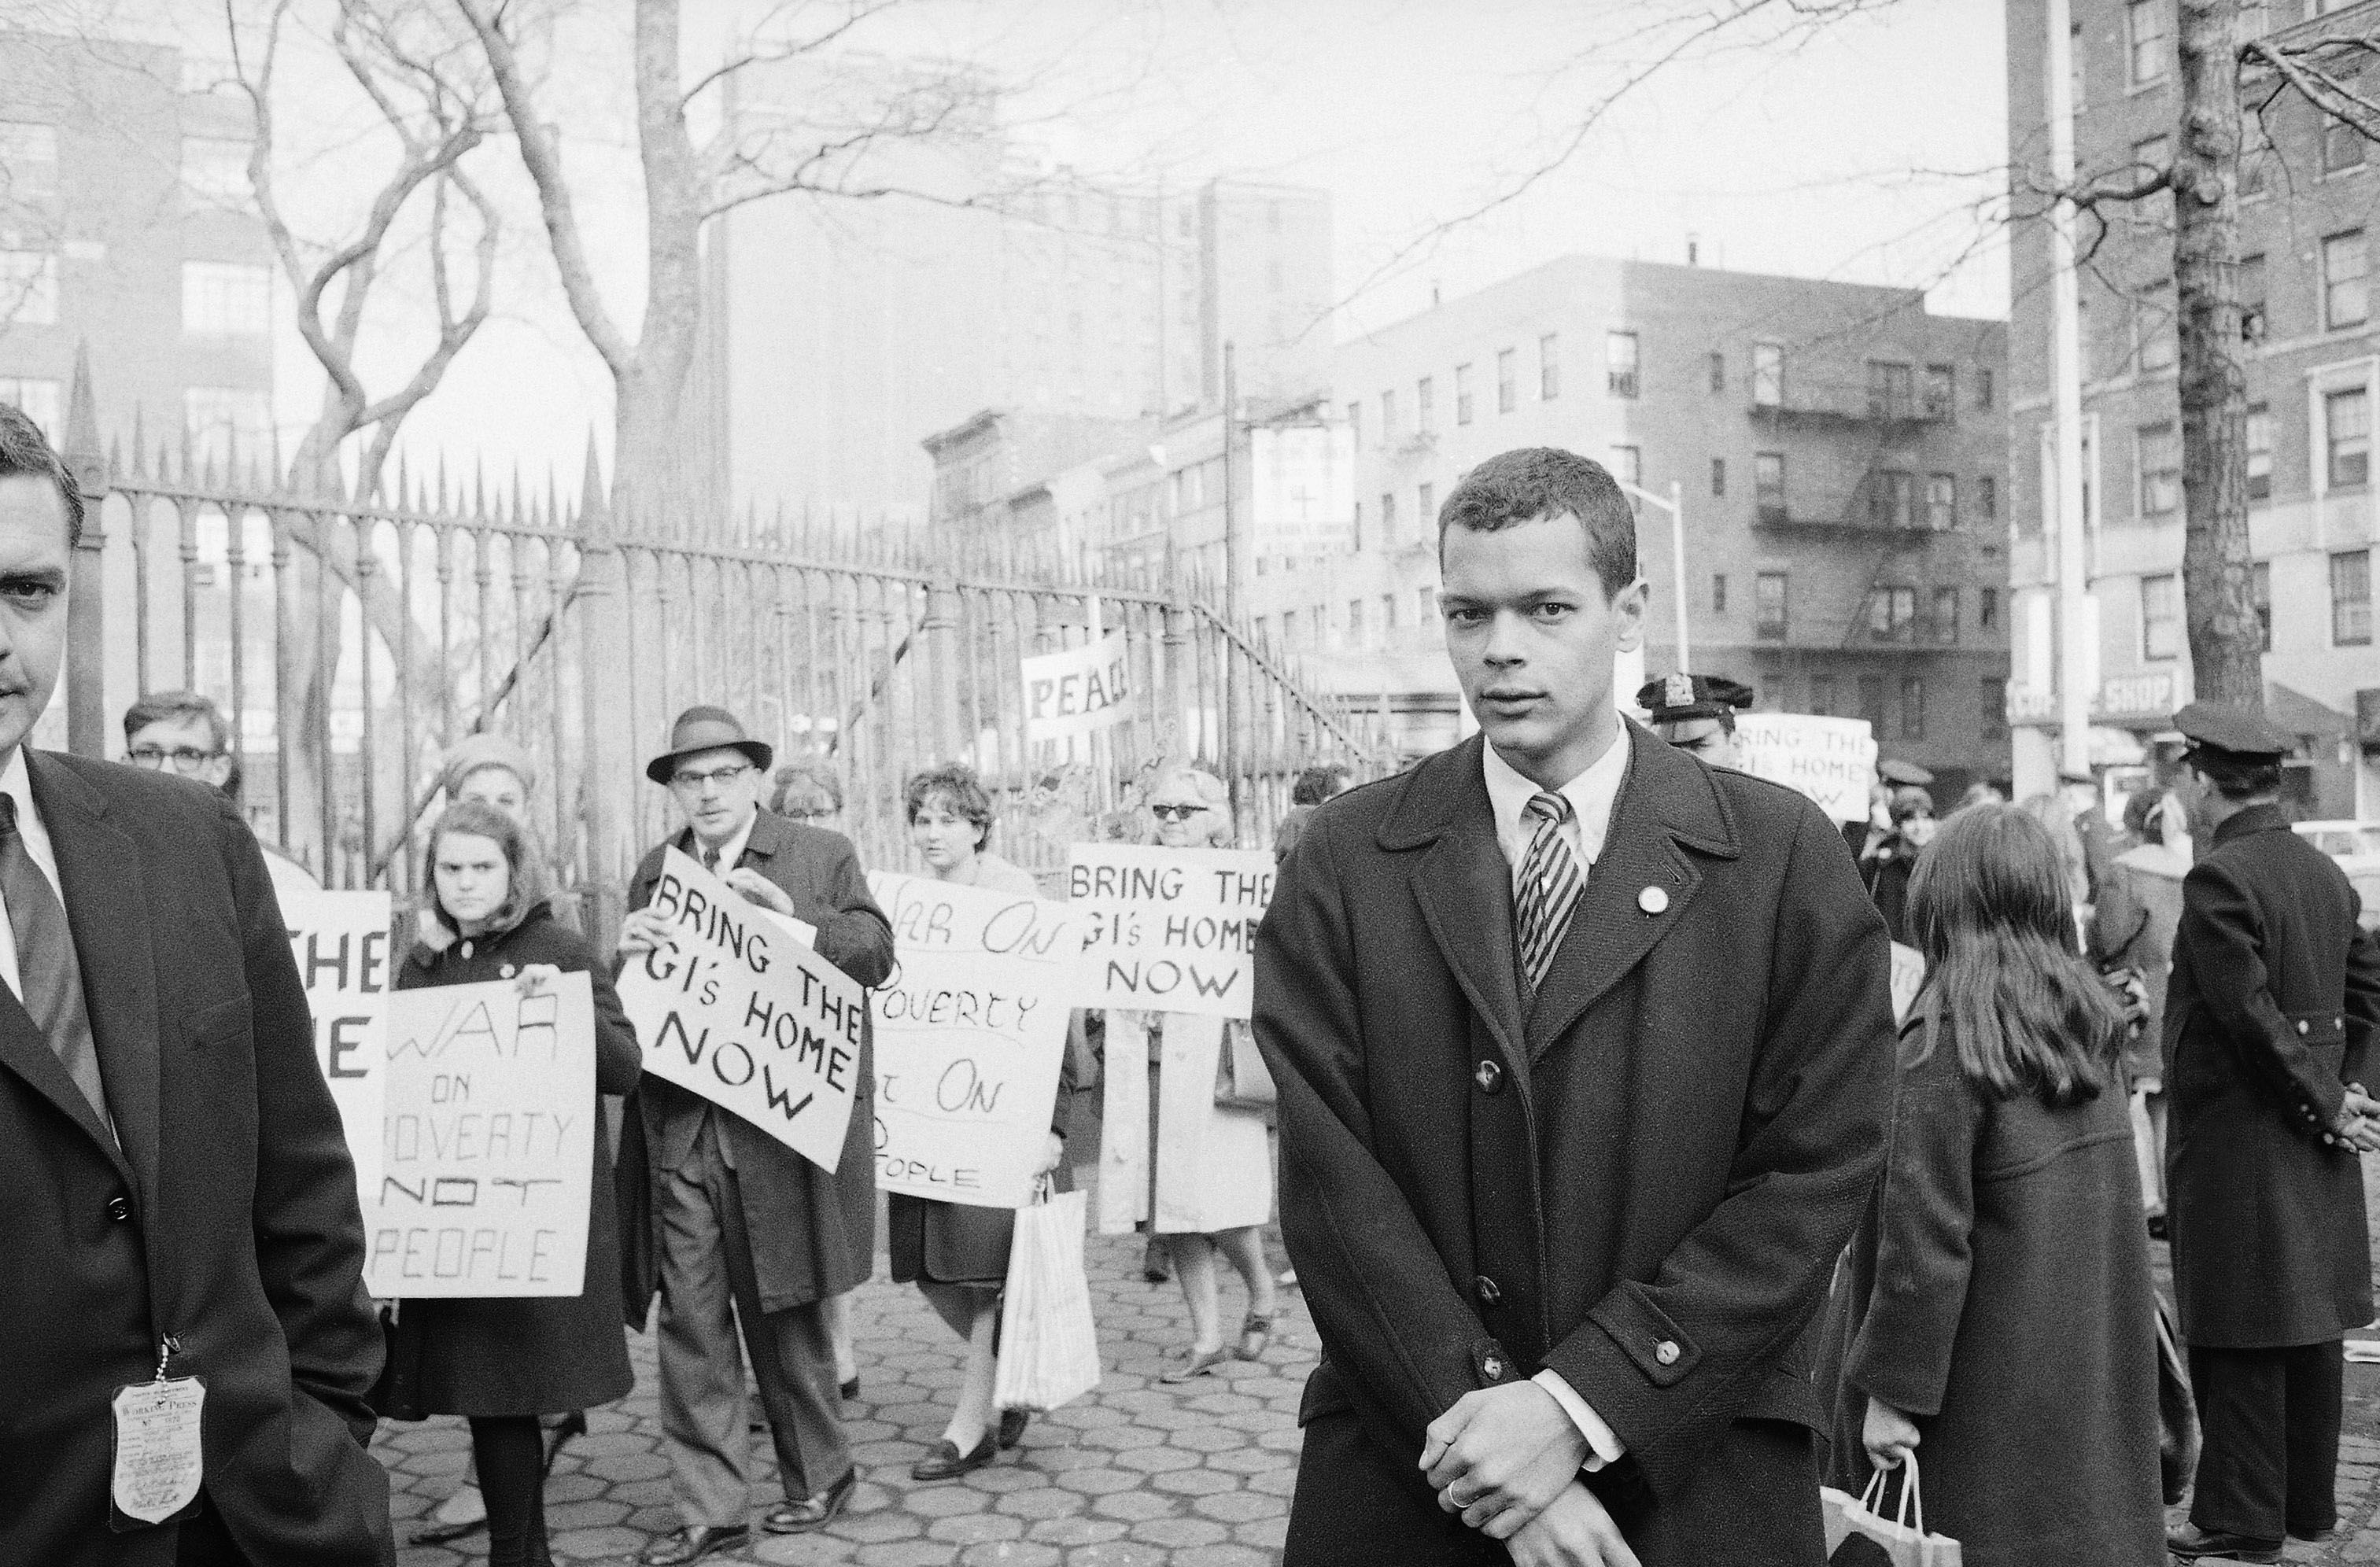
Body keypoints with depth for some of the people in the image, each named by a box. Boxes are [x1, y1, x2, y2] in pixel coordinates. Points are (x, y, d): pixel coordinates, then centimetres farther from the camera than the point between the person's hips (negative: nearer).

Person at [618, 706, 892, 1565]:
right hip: (677, 1132, 3)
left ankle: (819, 1477, 26)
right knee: (689, 1321, 2)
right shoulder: (654, 873, 14)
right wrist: (629, 953, -10)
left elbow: (877, 954, -3)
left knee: (781, 1315, 8)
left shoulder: (824, 854, 3)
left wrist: (792, 921, -17)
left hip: (781, 1126, -3)